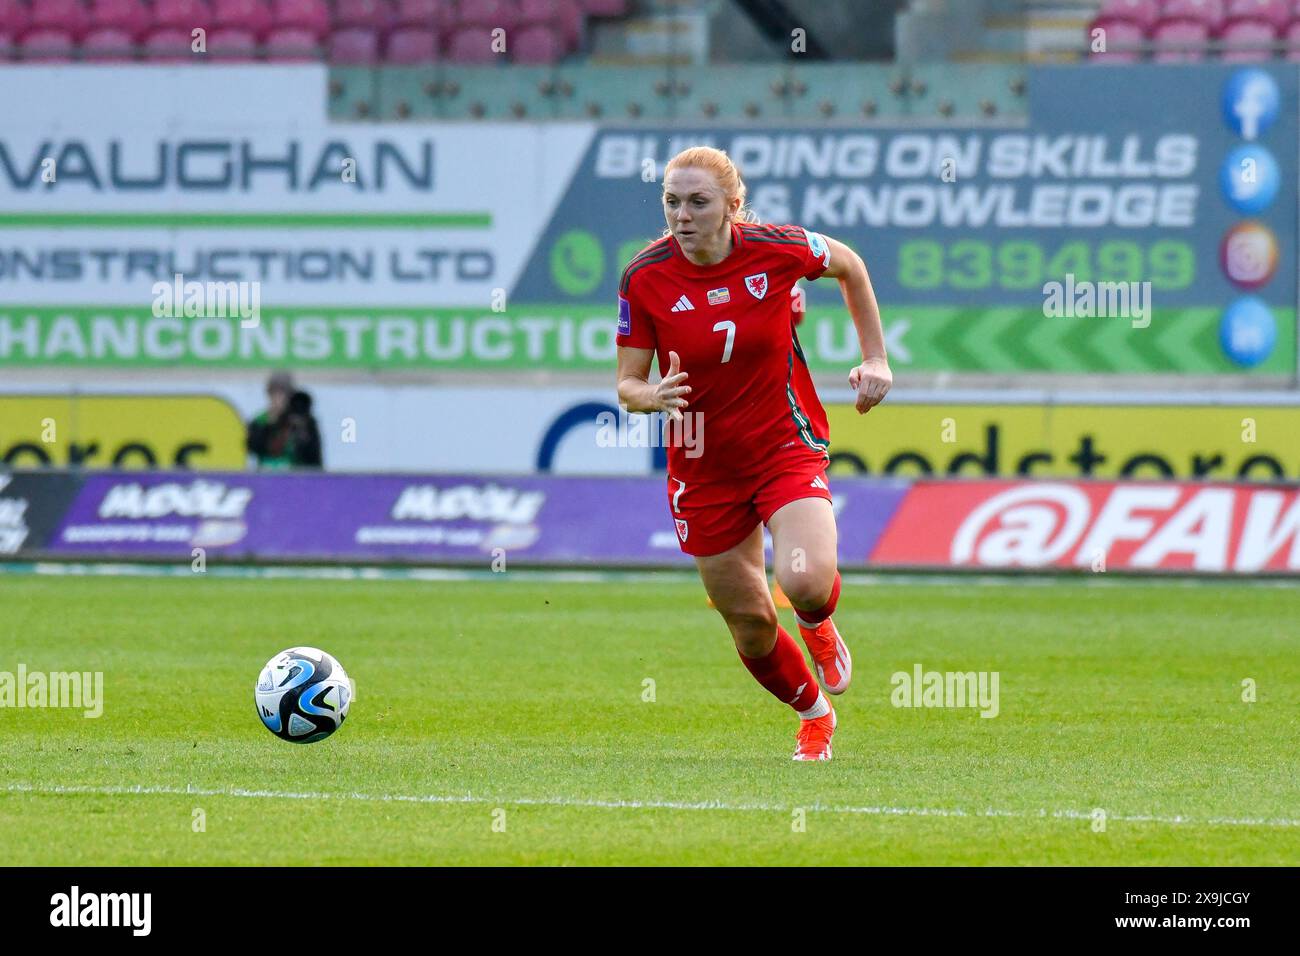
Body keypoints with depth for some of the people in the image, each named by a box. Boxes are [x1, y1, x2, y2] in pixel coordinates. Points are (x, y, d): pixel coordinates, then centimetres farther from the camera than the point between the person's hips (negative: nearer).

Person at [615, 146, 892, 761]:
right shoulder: (645, 278, -13)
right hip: (703, 468, 2)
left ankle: (817, 623, 14)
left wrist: (875, 359, 5)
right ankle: (814, 715, 37)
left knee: (806, 582, -26)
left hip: (786, 446, -1)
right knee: (750, 626, 6)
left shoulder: (777, 249, -15)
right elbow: (627, 386, -6)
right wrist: (656, 396, -28)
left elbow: (850, 267, 7)